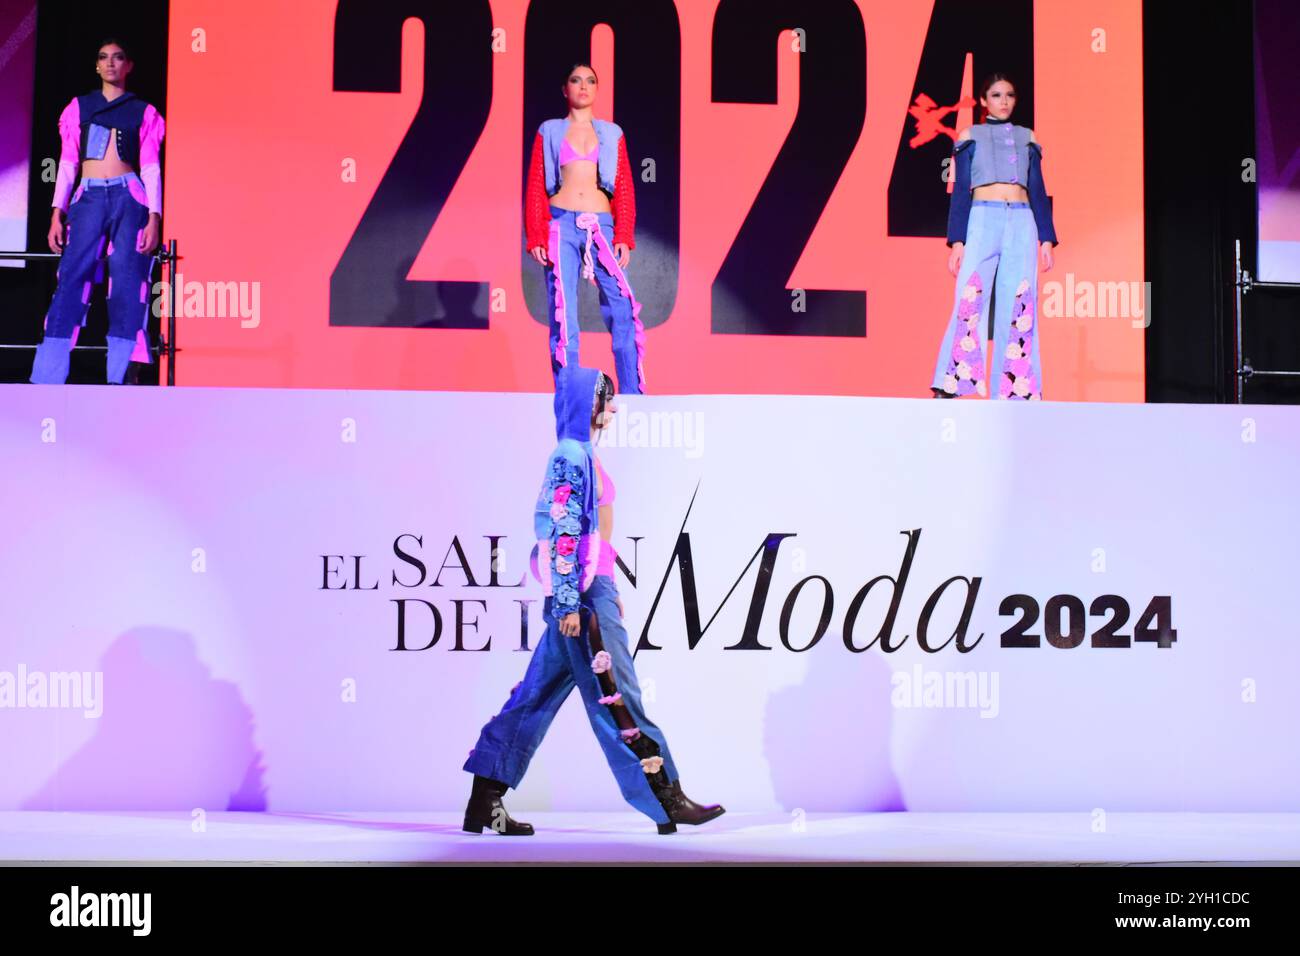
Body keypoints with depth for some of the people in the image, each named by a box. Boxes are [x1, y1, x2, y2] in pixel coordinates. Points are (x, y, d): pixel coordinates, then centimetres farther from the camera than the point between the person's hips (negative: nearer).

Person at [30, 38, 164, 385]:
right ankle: (45, 380, -12)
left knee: (128, 285, -8)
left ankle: (120, 379, -8)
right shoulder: (79, 107, 15)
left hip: (128, 198, -1)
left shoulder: (143, 112, 11)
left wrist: (154, 217, -6)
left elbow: (151, 168, 6)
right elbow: (67, 164, 12)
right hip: (88, 198, 1)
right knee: (71, 281, -9)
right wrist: (57, 213, 3)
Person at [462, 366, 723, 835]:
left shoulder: (581, 454, 18)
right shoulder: (571, 455, -11)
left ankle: (484, 804, 9)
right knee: (617, 697, -4)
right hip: (580, 592, -10)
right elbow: (563, 534, -17)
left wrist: (609, 592, 23)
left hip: (589, 589, 10)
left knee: (537, 696, 8)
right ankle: (668, 802, 1)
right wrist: (570, 603, -21)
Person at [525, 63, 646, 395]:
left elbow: (624, 189, 10)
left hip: (601, 226, 1)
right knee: (563, 315, -5)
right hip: (561, 225, -1)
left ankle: (633, 397, -8)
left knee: (623, 310, -11)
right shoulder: (549, 132, 13)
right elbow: (535, 187, 8)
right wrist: (535, 237, -4)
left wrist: (623, 237, -2)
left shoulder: (612, 134, 16)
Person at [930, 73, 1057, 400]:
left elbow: (1038, 191, 15)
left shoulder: (1027, 138, 17)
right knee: (969, 303, -13)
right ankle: (949, 386, -13)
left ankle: (1015, 390, -3)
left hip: (1022, 225, 3)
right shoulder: (970, 136, 11)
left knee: (1019, 309, -4)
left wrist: (1046, 239, 5)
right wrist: (957, 241, -4)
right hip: (982, 220, -2)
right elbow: (960, 191, 6)